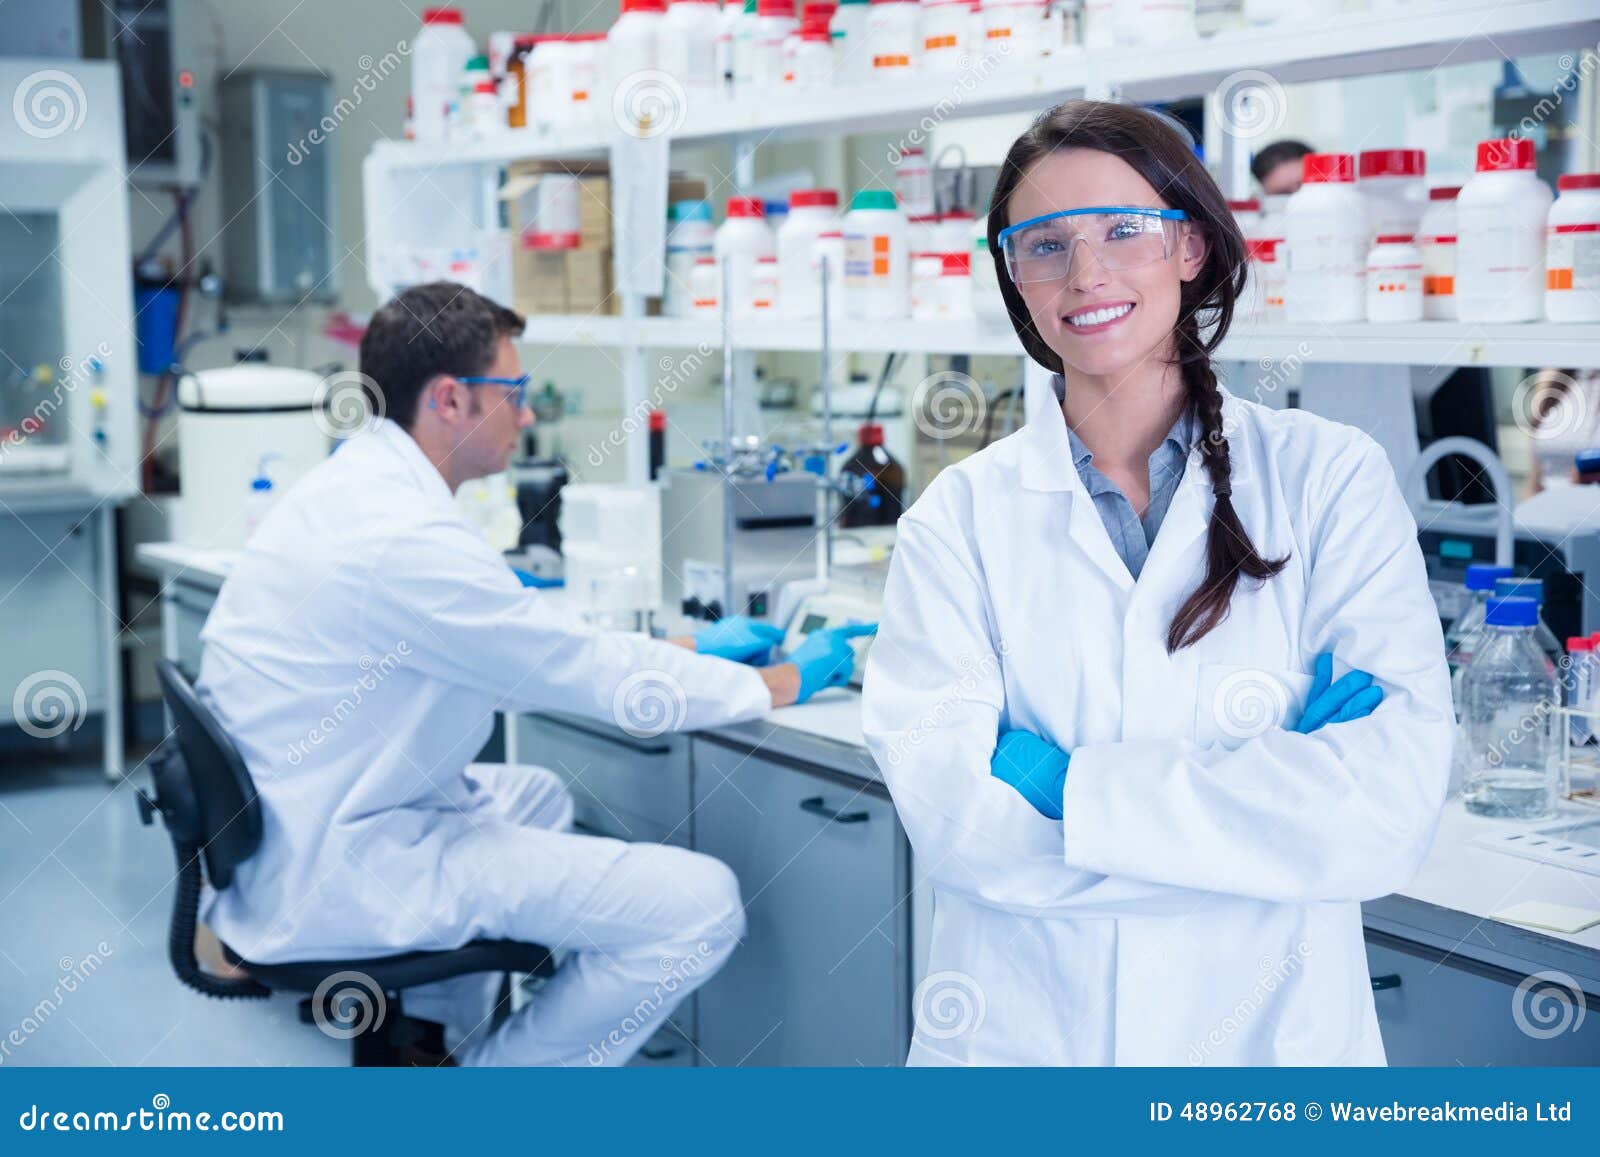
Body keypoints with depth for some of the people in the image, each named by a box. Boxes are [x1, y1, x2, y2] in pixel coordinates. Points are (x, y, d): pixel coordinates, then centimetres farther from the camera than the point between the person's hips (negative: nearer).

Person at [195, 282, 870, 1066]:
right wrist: (789, 681, -3)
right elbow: (607, 683, -16)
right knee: (699, 906, -15)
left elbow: (530, 651, 17)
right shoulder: (404, 537, -23)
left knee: (537, 795, 34)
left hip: (283, 831, 11)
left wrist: (692, 647, 18)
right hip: (332, 871, -11)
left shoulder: (352, 482, 8)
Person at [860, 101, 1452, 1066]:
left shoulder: (1329, 478, -6)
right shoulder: (960, 515, -5)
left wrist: (1065, 785, -18)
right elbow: (950, 815, -16)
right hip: (1017, 1036, 0)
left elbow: (1392, 806, -17)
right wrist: (1268, 799, -20)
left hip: (1265, 1033, 0)